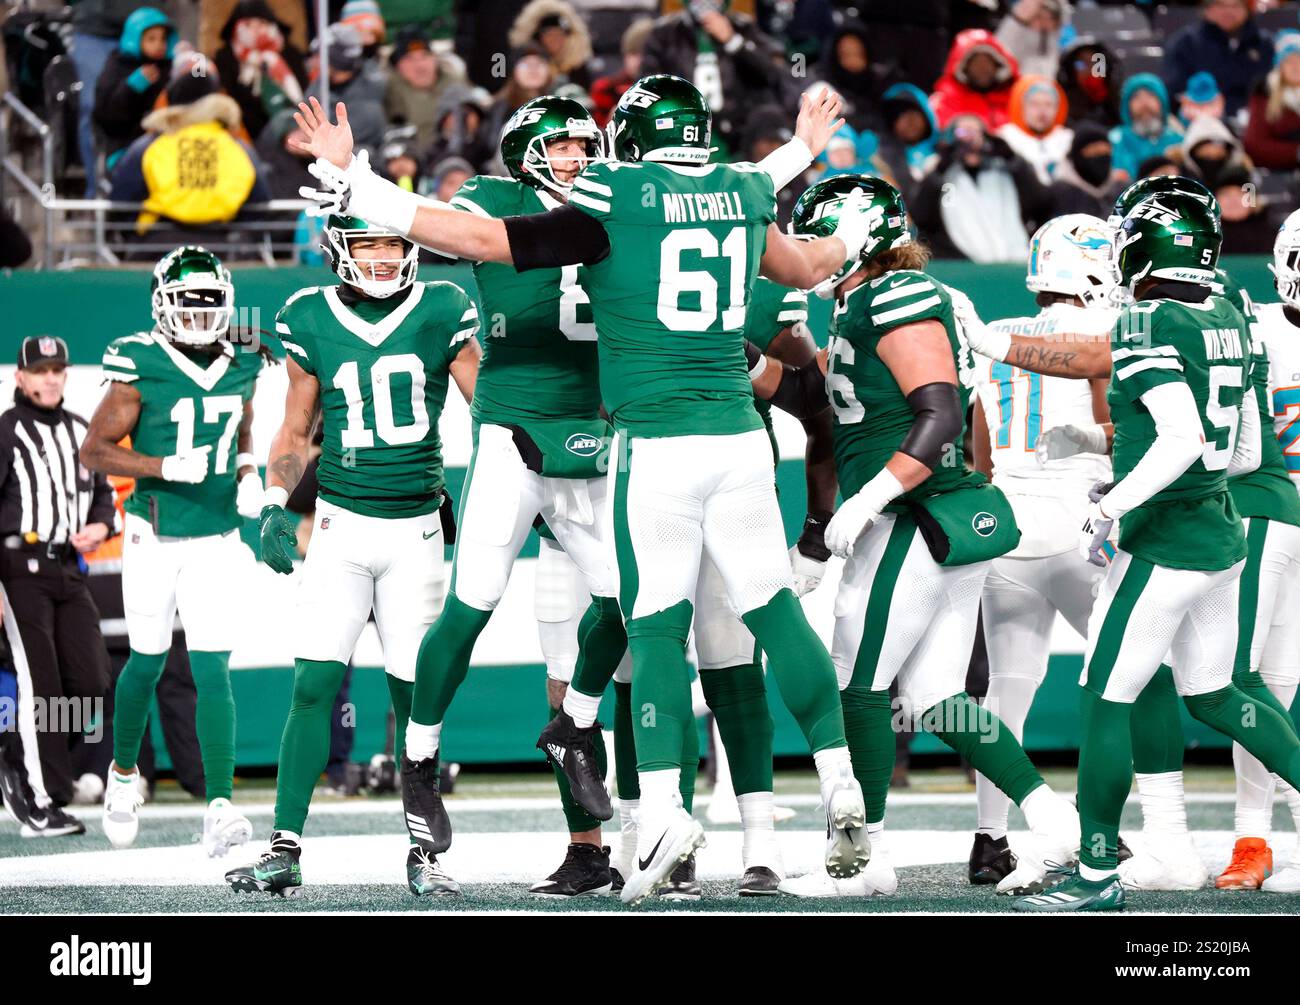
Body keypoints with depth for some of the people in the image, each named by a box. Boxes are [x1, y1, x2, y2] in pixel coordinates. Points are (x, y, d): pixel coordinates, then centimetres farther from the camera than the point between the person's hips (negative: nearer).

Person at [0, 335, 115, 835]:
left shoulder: (80, 432, 16)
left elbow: (102, 493, 25)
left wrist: (100, 526, 1)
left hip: (68, 569, 6)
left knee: (91, 683, -1)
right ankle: (43, 806, -7)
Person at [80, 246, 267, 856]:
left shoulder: (240, 366, 3)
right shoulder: (141, 367, -12)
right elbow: (94, 451, -11)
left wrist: (247, 475, 3)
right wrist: (168, 468, -23)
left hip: (217, 539, 2)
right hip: (154, 537, -2)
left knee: (212, 670, -6)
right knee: (148, 662, 10)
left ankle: (220, 805, -12)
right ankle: (123, 773, 36)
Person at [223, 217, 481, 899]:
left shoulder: (440, 313, 0)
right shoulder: (312, 321, 2)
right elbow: (294, 433, 12)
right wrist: (275, 506, -1)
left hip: (416, 530, 0)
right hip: (342, 524, 0)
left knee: (414, 692, 1)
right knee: (315, 687, -9)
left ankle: (423, 851, 13)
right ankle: (285, 848, -8)